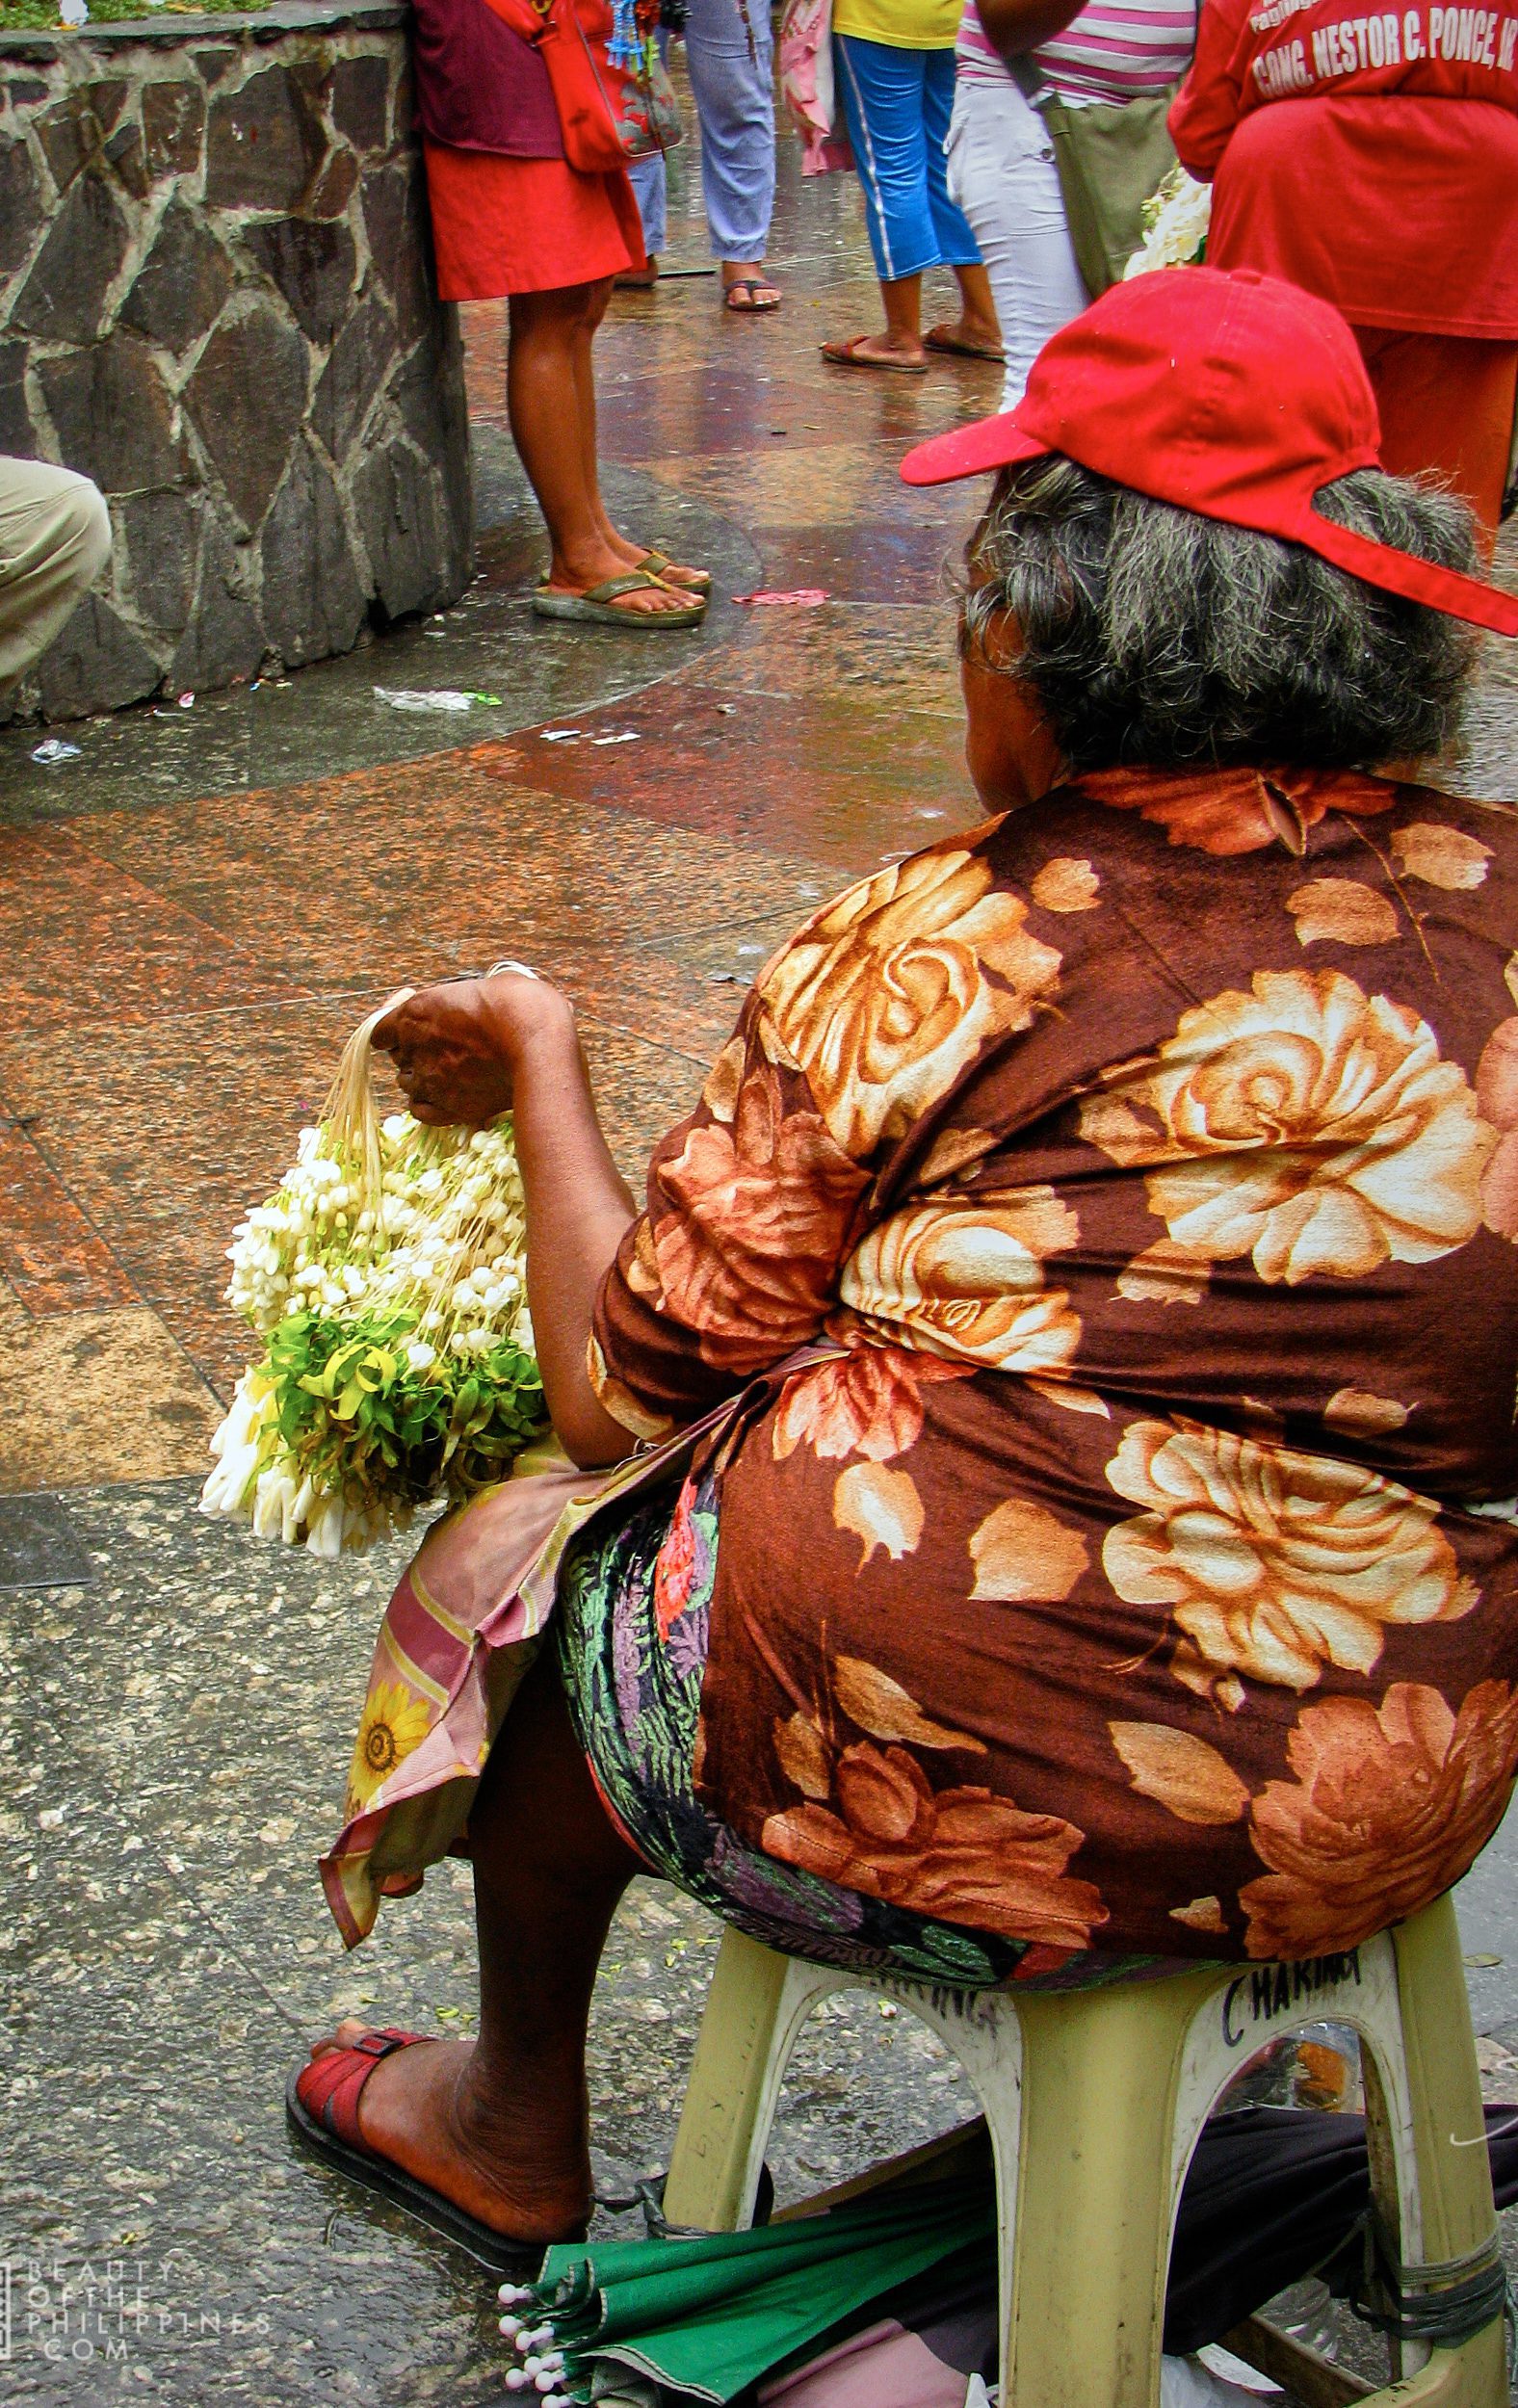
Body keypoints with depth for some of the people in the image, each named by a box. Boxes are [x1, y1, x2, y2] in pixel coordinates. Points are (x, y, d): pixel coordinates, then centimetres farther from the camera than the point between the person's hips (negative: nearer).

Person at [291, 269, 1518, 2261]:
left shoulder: (930, 953, -11)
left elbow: (619, 1395, -3)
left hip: (934, 1789, -5)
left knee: (549, 1558, 27)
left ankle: (522, 2123, 49)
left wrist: (539, 1057, 12)